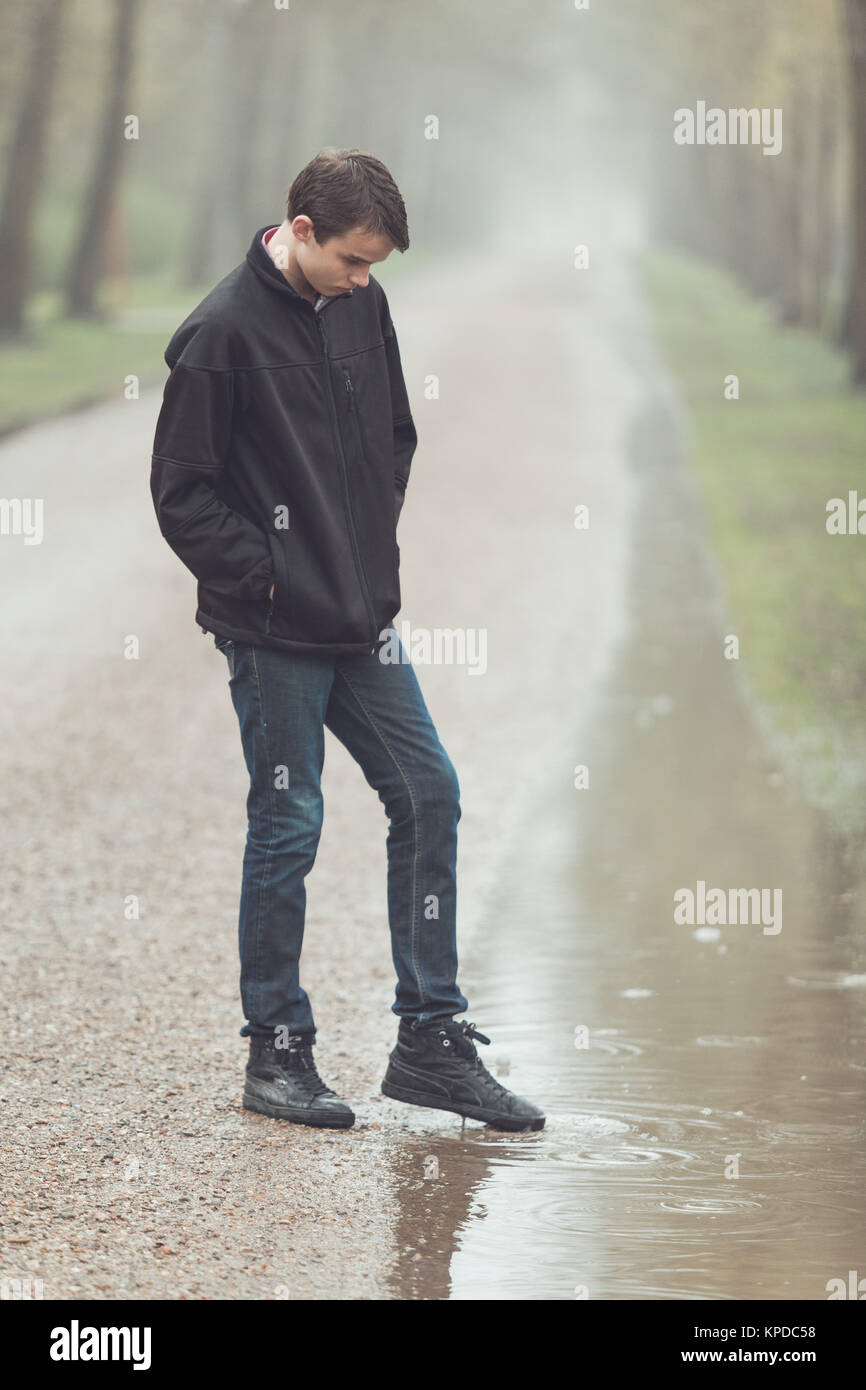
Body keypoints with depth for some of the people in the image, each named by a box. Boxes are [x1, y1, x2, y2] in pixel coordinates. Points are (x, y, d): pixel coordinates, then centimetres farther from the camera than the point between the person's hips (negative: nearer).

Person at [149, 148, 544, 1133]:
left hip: (364, 623, 7)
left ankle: (429, 1040, 12)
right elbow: (182, 492, -11)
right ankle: (276, 1052, 12)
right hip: (274, 635, -7)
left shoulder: (362, 307, 6)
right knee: (287, 828, -1)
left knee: (428, 795, 5)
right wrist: (266, 576, -12)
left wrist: (375, 550, 11)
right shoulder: (221, 333, -14)